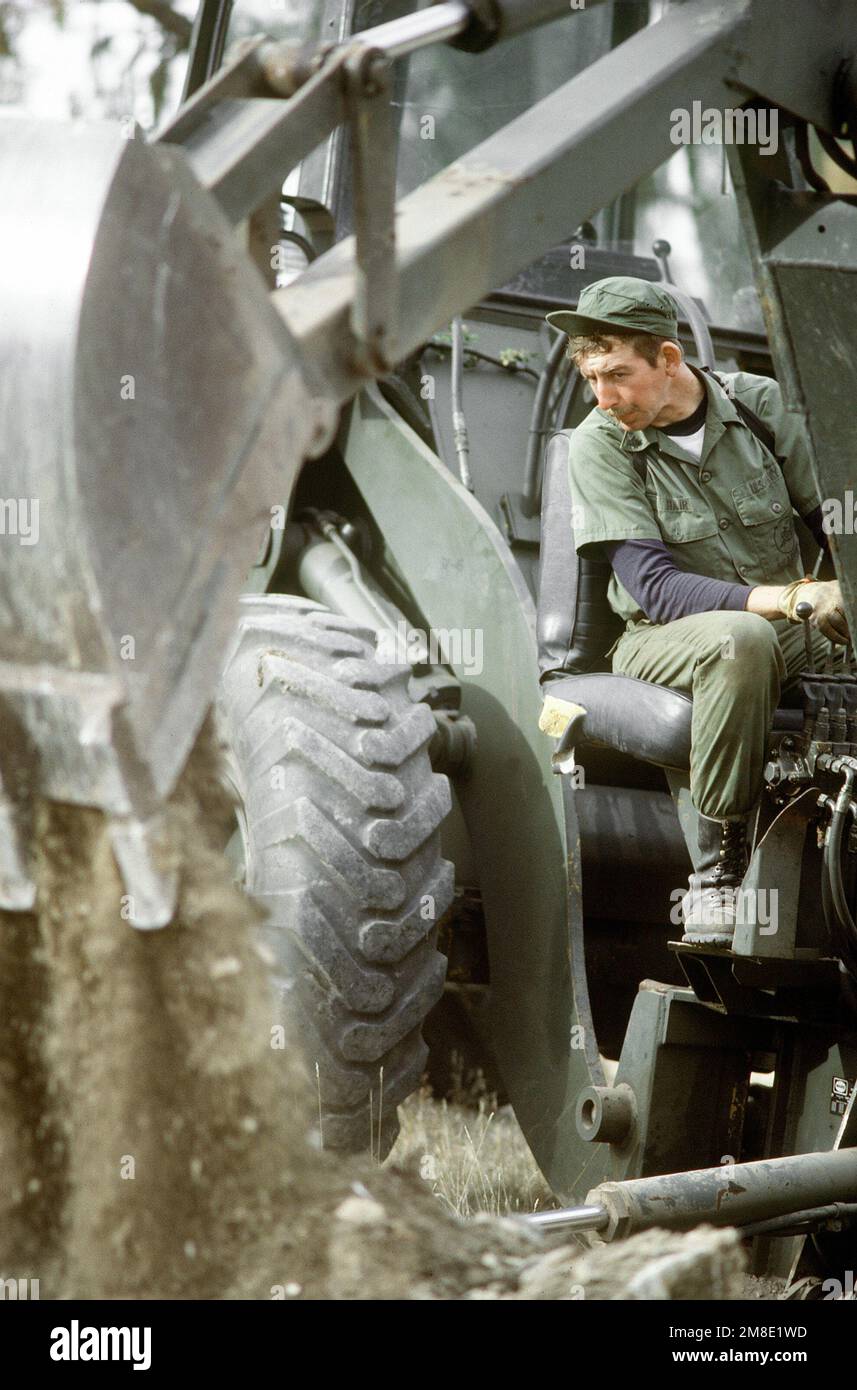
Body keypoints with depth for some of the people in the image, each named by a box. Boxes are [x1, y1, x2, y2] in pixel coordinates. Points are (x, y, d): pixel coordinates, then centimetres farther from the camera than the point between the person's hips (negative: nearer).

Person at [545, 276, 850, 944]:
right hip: (664, 638, -3)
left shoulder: (760, 404, 1)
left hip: (791, 632, 4)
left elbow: (831, 521, 6)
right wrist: (785, 599, -29)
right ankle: (718, 865, -28)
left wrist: (837, 591, -17)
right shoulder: (600, 445, -6)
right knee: (740, 640, -38)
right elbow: (654, 587, -16)